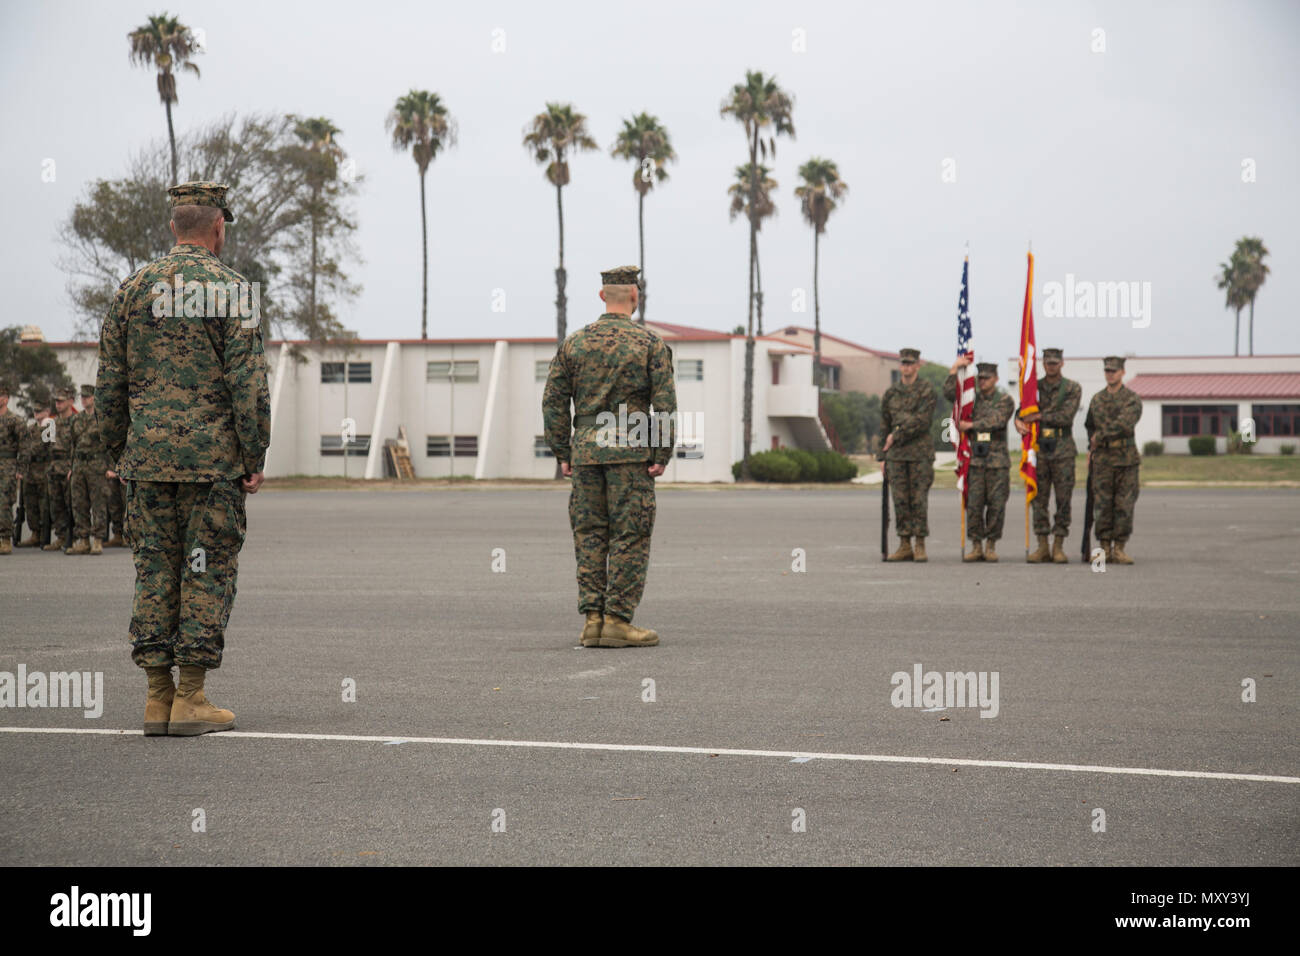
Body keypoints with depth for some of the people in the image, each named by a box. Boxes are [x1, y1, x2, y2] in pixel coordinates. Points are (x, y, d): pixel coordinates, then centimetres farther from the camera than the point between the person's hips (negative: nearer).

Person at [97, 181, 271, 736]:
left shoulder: (133, 289, 9)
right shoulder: (230, 289, -5)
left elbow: (109, 383, 11)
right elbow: (249, 383, -10)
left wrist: (118, 451, 19)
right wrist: (255, 458, -4)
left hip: (148, 457, 4)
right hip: (213, 456, -4)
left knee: (154, 571, 8)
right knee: (207, 573, 1)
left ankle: (158, 696, 8)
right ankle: (191, 698, -1)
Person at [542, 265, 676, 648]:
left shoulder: (574, 343, 8)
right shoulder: (650, 343, -2)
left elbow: (553, 401, 6)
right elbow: (665, 404, -7)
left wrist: (562, 454, 11)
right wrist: (662, 456, -3)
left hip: (585, 448, 3)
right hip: (630, 450, -3)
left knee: (589, 537, 8)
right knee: (629, 537, 0)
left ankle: (592, 620, 6)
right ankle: (618, 621, -3)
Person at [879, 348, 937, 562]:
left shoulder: (927, 391, -3)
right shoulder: (891, 393, 12)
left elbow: (921, 421, -13)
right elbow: (884, 426, 16)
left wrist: (896, 436, -11)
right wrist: (882, 456, 12)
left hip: (920, 453, -4)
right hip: (896, 455, 4)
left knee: (919, 500, -3)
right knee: (900, 500, 3)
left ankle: (920, 546, 2)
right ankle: (905, 546, 8)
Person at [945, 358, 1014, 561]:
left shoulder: (1005, 400, 5)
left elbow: (997, 420, -12)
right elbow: (949, 393, -1)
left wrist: (971, 425, -11)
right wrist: (955, 367, -6)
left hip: (997, 460, -2)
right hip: (975, 459, 2)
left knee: (996, 505, -1)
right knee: (973, 504, -3)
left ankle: (991, 546, 8)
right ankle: (976, 546, 4)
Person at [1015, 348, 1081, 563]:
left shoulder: (1073, 388, 1)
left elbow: (1066, 416, -11)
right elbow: (1023, 410, 7)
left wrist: (1038, 416, -13)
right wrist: (1019, 422, -17)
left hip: (1063, 449, -2)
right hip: (1039, 448, 2)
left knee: (1063, 499, -2)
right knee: (1039, 498, 1)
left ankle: (1058, 547, 3)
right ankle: (1042, 547, 5)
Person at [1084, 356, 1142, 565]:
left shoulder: (1132, 399, -2)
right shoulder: (1096, 399, 12)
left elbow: (1124, 424, -17)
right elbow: (1090, 426, 24)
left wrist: (1099, 436, -10)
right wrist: (1091, 448, 11)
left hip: (1126, 458, -3)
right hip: (1102, 459, 3)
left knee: (1124, 506, -2)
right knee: (1102, 505, -1)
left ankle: (1119, 550, 2)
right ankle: (1104, 549, 4)